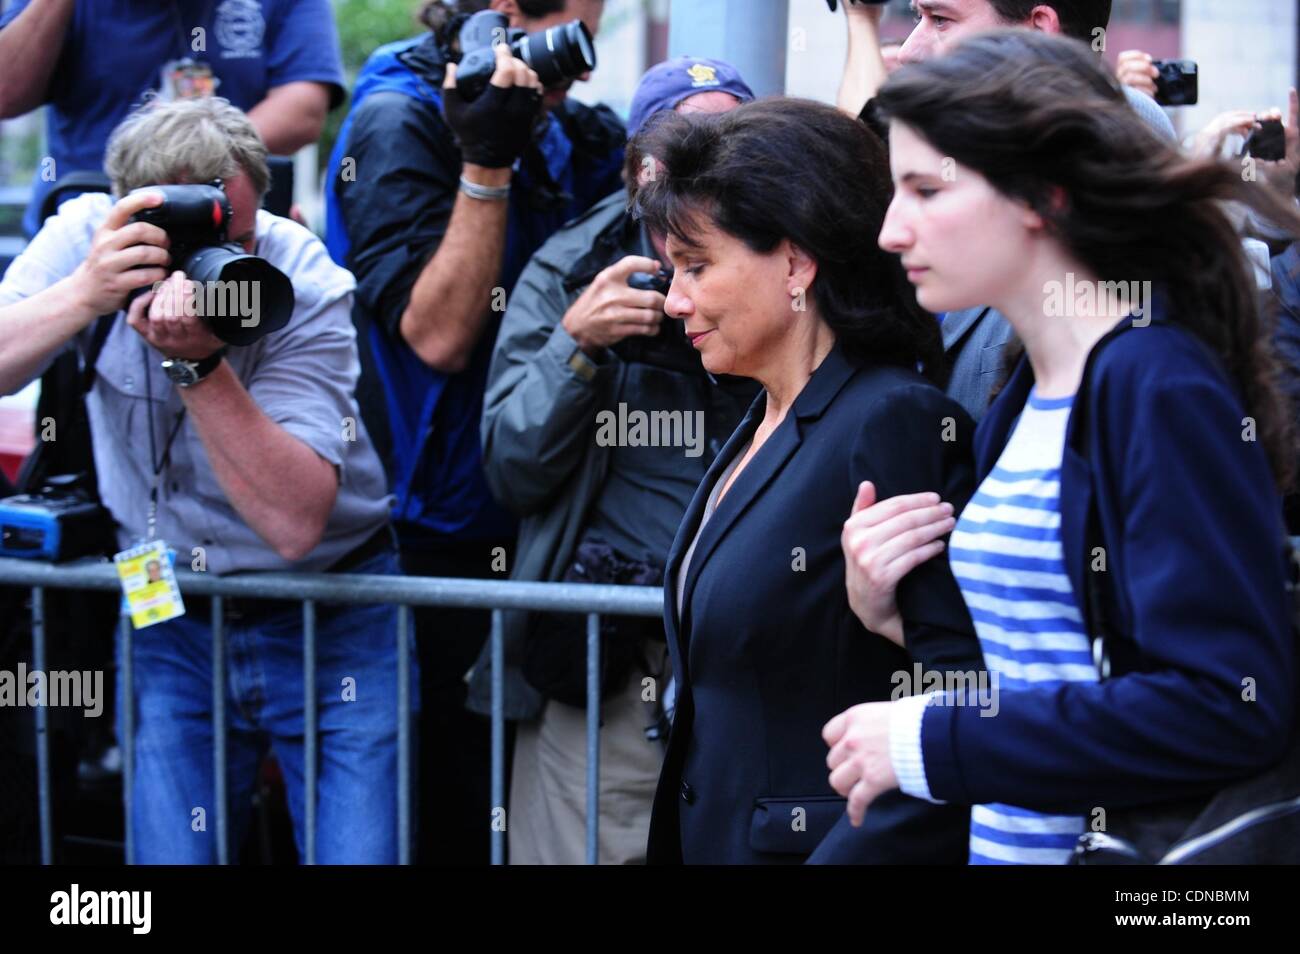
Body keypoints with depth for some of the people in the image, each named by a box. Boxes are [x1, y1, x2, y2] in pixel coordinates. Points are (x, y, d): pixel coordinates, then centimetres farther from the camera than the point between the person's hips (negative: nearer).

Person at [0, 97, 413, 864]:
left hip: (325, 622, -2)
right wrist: (85, 295, -37)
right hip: (169, 620, 2)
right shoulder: (86, 237, -12)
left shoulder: (308, 288, -20)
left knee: (358, 853, -4)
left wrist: (199, 362, -39)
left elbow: (294, 522, -30)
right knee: (171, 855, 0)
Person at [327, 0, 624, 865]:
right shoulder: (397, 125, -10)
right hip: (447, 537, -7)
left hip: (543, 526, 7)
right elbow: (438, 333, -18)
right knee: (464, 816, -1)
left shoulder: (559, 133, 10)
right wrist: (486, 167, -23)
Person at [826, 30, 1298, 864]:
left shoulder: (1160, 389, -15)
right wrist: (888, 609, -2)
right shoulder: (1024, 404, 10)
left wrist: (931, 741, -19)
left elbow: (1229, 707, -24)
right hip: (1003, 841, 8)